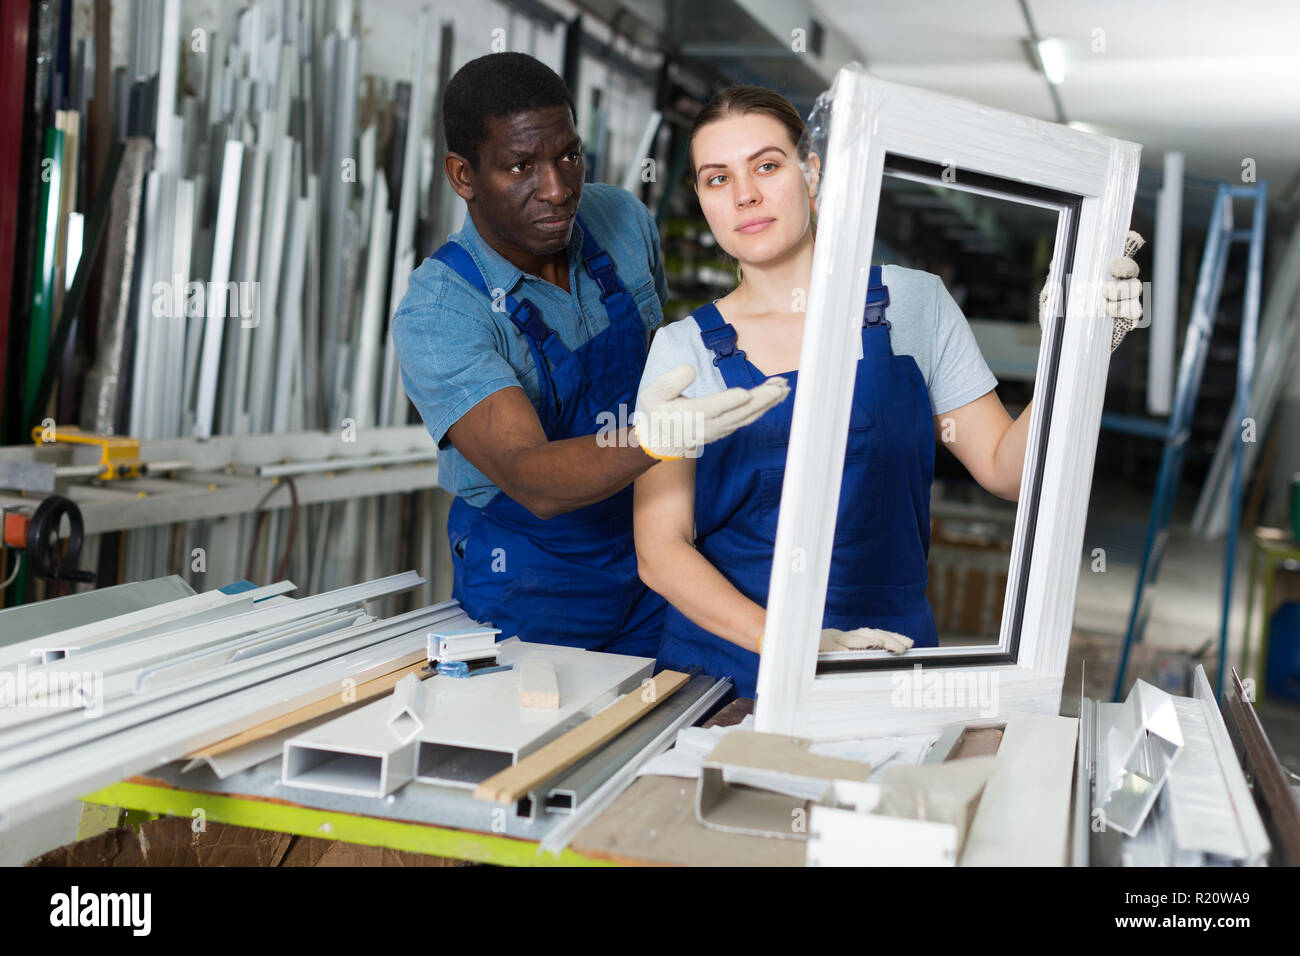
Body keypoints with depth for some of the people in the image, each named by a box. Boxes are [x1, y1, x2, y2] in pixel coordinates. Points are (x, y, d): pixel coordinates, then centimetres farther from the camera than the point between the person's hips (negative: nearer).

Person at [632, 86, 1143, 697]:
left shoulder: (912, 303, 6)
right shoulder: (683, 349, 4)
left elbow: (1004, 469, 7)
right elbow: (660, 548, -2)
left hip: (885, 665, 1)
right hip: (723, 667, 0)